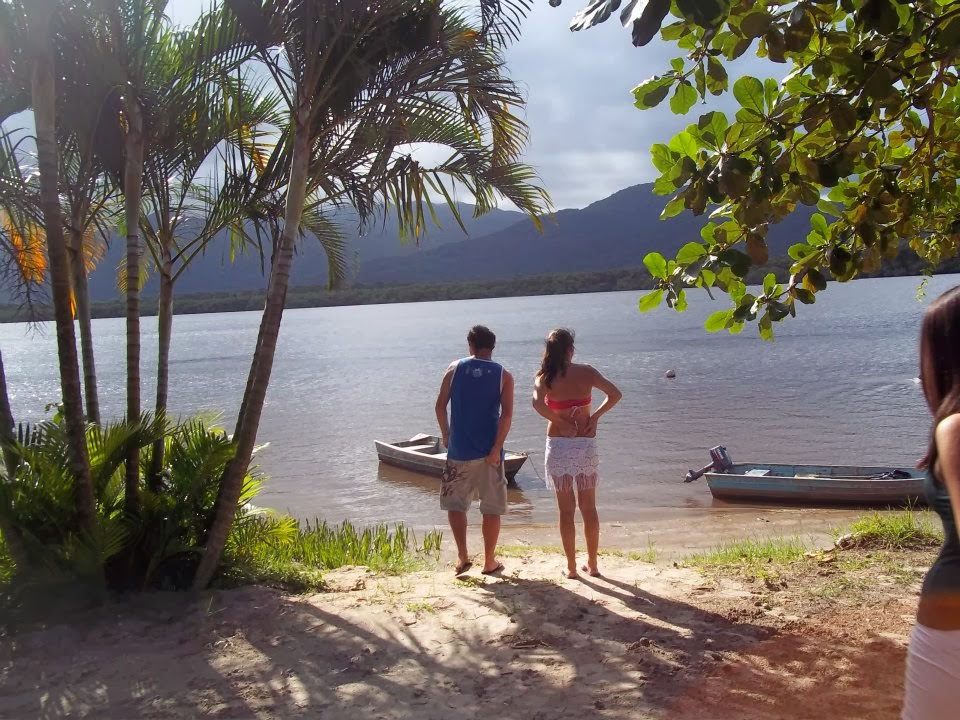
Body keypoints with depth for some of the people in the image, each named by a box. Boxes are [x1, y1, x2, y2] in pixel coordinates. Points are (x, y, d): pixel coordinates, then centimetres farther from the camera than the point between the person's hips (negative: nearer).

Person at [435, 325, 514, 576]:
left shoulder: (455, 368, 2)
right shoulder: (503, 375, 0)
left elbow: (440, 406, -2)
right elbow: (507, 413, -11)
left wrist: (446, 436, 11)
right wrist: (497, 448, -10)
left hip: (459, 451, 0)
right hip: (489, 452, 0)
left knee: (455, 504, 15)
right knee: (491, 508, 10)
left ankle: (463, 557, 8)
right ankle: (489, 562, 16)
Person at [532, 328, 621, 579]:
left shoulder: (545, 377, -5)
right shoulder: (586, 372, -2)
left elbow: (537, 403, -23)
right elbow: (615, 394, -4)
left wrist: (561, 422, -12)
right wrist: (595, 417, 1)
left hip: (558, 445, -1)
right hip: (586, 444, 1)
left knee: (566, 509, 8)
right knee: (589, 508, 13)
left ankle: (571, 566, 13)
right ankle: (592, 564, 21)